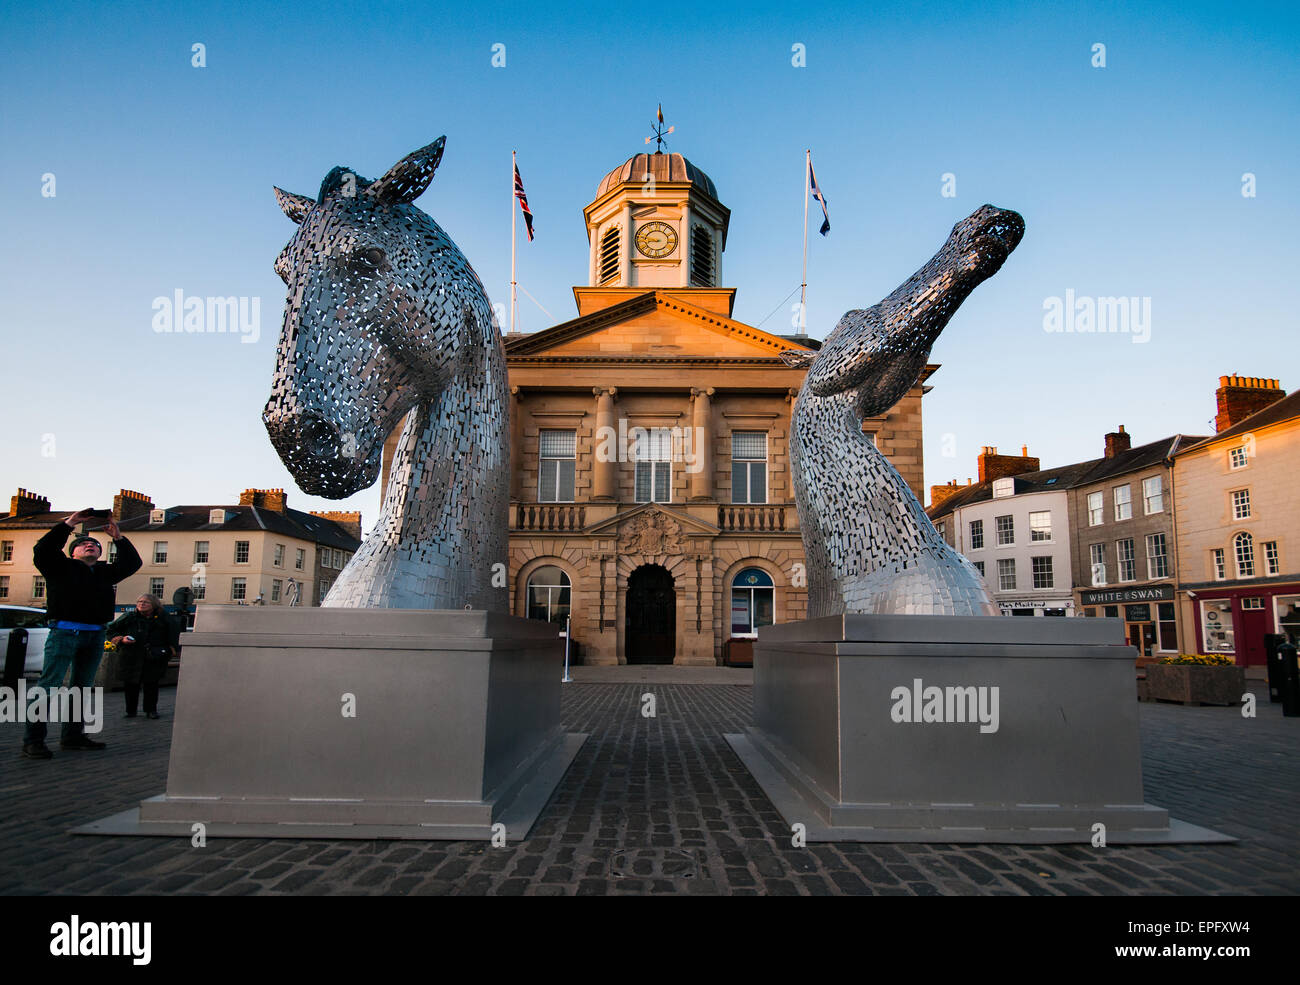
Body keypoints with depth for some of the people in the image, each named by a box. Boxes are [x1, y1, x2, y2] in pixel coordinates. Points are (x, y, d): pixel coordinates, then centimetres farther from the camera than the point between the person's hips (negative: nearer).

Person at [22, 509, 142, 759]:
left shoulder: (105, 572, 19)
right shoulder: (61, 567, 7)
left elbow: (132, 563, 15)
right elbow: (43, 549, -9)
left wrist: (118, 537, 8)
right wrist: (69, 524, -10)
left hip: (95, 635, 6)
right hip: (64, 632, -6)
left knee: (83, 686, 9)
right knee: (50, 684, -10)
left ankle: (73, 735, 16)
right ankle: (32, 740, -8)